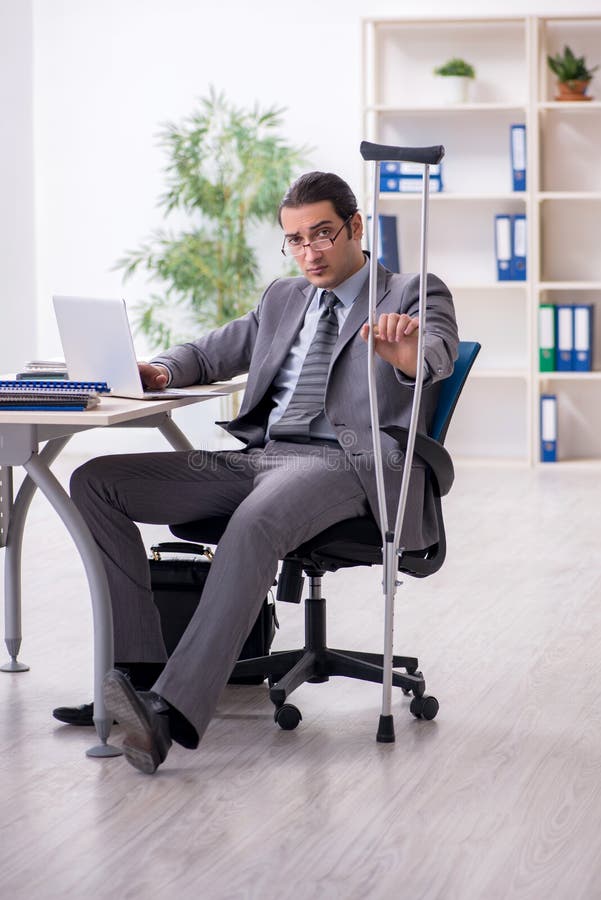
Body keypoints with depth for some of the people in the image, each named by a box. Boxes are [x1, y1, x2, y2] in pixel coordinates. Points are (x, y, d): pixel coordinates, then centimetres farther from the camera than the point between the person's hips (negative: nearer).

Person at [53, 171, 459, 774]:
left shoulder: (416, 296, 7)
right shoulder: (283, 299, 27)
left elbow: (438, 356, -14)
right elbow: (213, 352, 34)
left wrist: (407, 353, -40)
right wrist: (161, 372, 10)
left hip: (343, 460, -7)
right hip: (252, 455, 7)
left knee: (256, 521, -41)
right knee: (95, 481, -9)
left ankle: (172, 711, -49)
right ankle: (139, 669, -16)